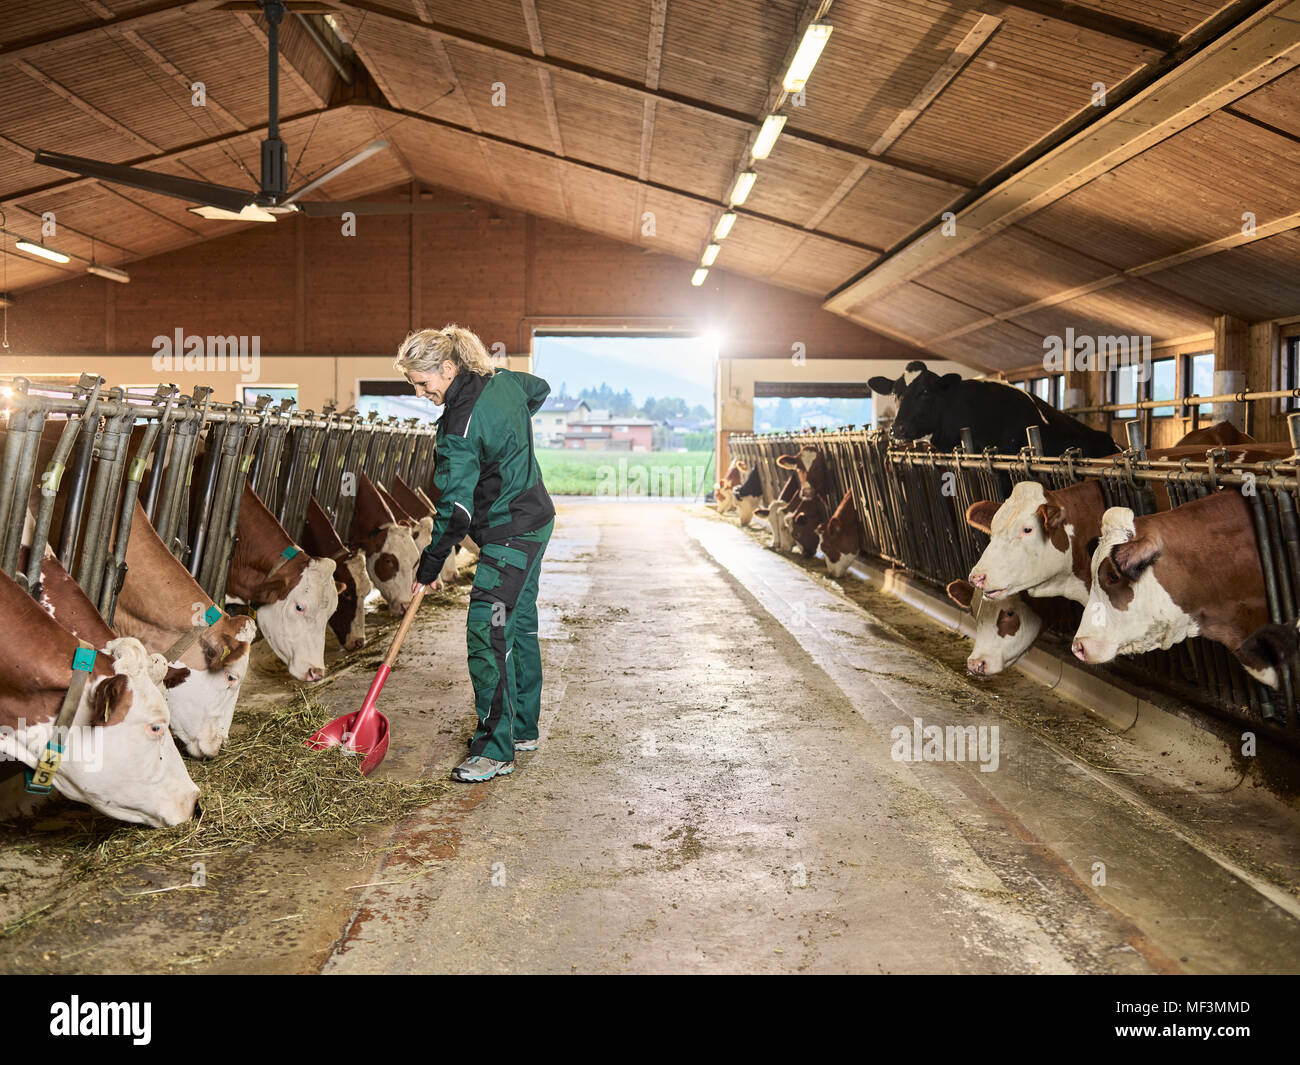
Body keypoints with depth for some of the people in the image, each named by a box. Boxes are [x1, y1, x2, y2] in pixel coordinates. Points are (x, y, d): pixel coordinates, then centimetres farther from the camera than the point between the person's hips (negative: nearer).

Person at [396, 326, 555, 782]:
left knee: (487, 635, -10)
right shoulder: (502, 380, 2)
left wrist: (429, 566, -14)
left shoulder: (460, 426, -24)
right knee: (519, 627, 16)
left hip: (509, 535, -10)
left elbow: (456, 509, -23)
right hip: (534, 520, 10)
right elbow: (540, 389, 25)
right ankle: (522, 728, 28)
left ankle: (495, 750, -6)